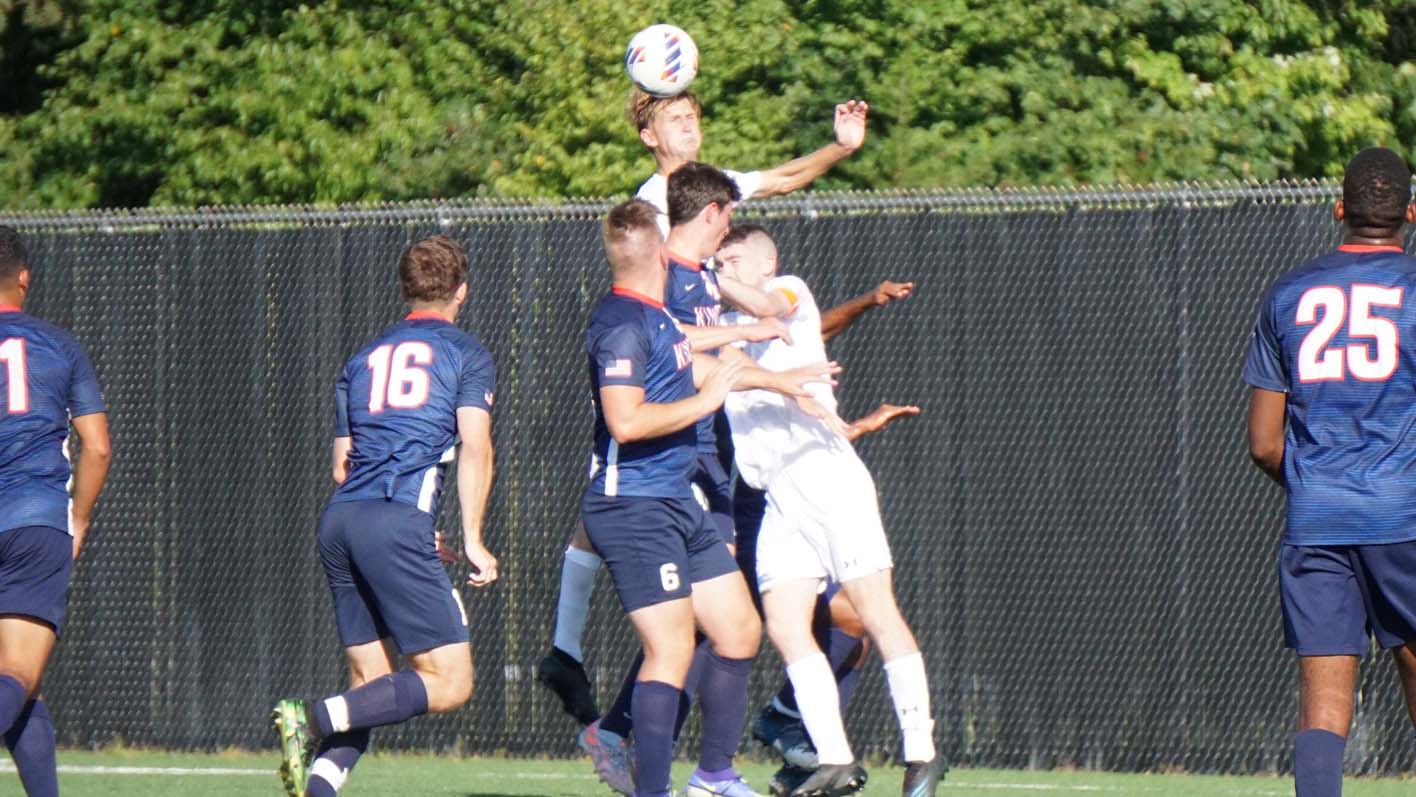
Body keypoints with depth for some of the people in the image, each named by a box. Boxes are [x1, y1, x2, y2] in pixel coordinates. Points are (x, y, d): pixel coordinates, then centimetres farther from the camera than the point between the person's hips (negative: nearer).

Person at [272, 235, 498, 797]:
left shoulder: (364, 359, 24)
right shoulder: (466, 355, 9)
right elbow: (475, 446, -4)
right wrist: (472, 539, -2)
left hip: (338, 520, 7)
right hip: (398, 522, -7)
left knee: (370, 679, 12)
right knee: (449, 683, -5)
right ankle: (315, 719, -20)